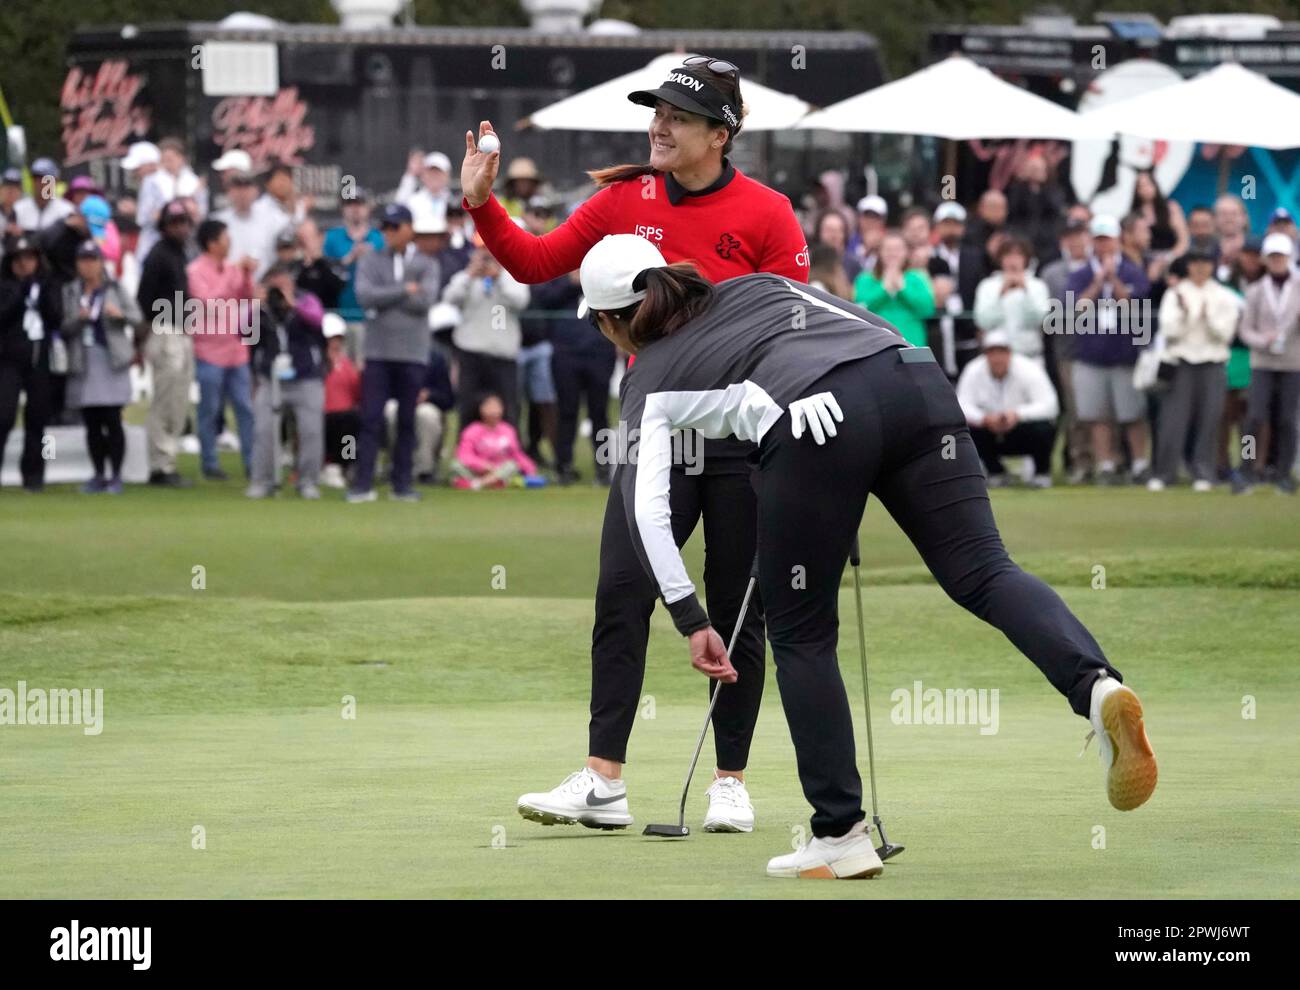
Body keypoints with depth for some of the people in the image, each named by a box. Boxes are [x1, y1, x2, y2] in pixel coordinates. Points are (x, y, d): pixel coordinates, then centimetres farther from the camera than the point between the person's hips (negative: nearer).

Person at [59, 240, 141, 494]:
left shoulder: (116, 290, 7)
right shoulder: (69, 292, 10)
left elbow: (137, 319, 2)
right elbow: (63, 329, 3)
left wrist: (120, 314, -18)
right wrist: (79, 319, -16)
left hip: (111, 361, -2)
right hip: (82, 363, 2)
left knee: (112, 420, -7)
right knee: (92, 423, 4)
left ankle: (116, 476, -2)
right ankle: (99, 475, 13)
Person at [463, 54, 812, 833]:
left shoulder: (766, 214, -5)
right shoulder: (626, 199, 5)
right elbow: (537, 261, 7)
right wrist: (482, 205, -4)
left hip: (743, 434, -2)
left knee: (738, 612, 5)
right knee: (623, 591, -10)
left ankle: (732, 781, 16)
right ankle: (603, 778, -10)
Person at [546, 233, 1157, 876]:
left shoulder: (649, 382, 24)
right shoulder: (753, 287, 37)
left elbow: (646, 509, 11)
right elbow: (867, 322, 32)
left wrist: (691, 622, 10)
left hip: (809, 420, -4)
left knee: (800, 635, 11)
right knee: (982, 570, -2)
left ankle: (841, 837, 11)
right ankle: (1097, 686, -30)